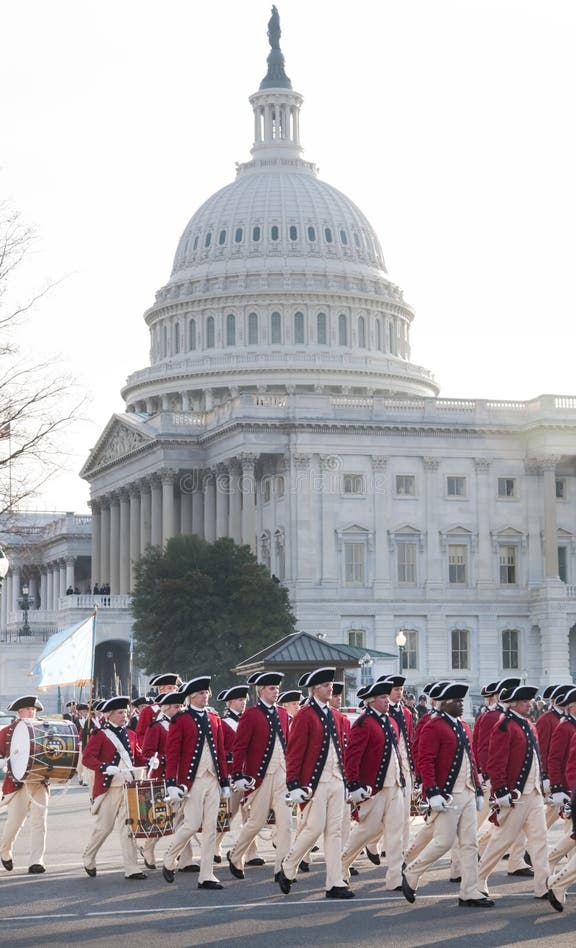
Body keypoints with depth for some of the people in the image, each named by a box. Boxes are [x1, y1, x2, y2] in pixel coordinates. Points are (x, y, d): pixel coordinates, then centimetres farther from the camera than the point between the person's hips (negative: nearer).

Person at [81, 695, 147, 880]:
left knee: (128, 826, 1)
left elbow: (137, 757, 23)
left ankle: (131, 868, 1)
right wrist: (108, 768, -27)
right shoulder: (99, 735, -5)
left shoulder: (130, 735, 14)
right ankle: (88, 858, 26)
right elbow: (87, 758, -14)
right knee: (104, 826, 2)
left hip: (129, 787, 5)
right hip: (109, 788, -5)